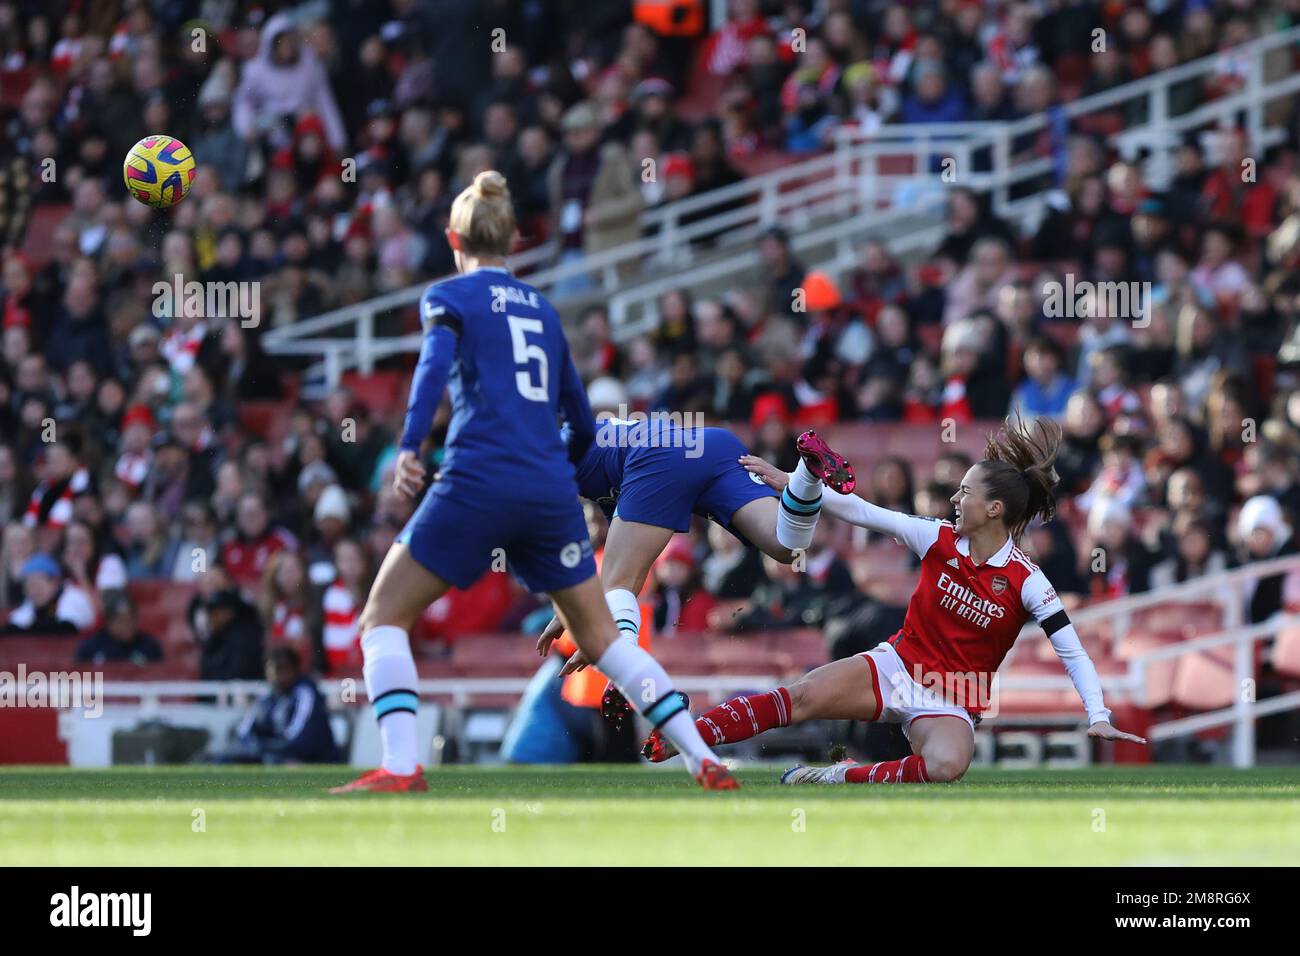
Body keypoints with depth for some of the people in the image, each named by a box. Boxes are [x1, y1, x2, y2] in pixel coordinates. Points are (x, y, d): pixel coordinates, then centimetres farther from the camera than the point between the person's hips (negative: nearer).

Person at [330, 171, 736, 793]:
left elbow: (436, 363, -14)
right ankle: (705, 761, 5)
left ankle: (400, 767, -15)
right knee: (600, 637, 14)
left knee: (383, 619, 4)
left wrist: (409, 448, -25)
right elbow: (582, 424, 27)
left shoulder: (449, 297, 7)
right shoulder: (542, 310, 22)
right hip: (551, 490, 5)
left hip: (477, 483, -5)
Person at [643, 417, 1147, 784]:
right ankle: (662, 746, -23)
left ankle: (841, 776, -22)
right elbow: (861, 511, -1)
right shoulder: (938, 539, -2)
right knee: (801, 696, -22)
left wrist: (1098, 717, -25)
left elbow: (1073, 651, -14)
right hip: (896, 664, 3)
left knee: (946, 765, -38)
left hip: (950, 702, -3)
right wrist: (791, 483, -4)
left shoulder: (1025, 582, -13)